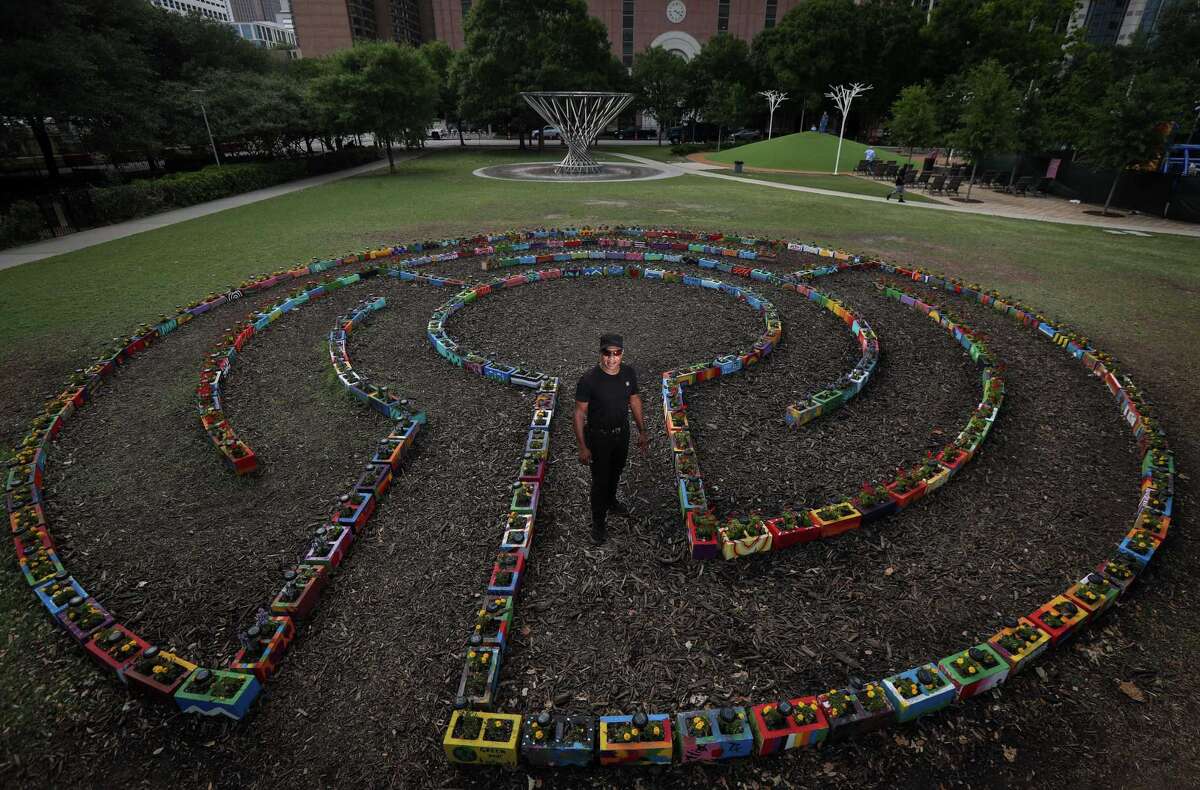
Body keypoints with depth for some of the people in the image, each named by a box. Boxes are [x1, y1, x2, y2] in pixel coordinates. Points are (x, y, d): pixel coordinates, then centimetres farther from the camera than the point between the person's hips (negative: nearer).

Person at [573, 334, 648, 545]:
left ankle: (610, 501, 56)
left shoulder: (629, 373, -12)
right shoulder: (588, 380, -27)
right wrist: (582, 446, -18)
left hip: (622, 432, 5)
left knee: (616, 471, 27)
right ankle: (598, 522, 29)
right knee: (600, 479, 8)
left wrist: (642, 431, 8)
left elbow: (634, 400, 4)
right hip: (598, 437, -5)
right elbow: (580, 412, -19)